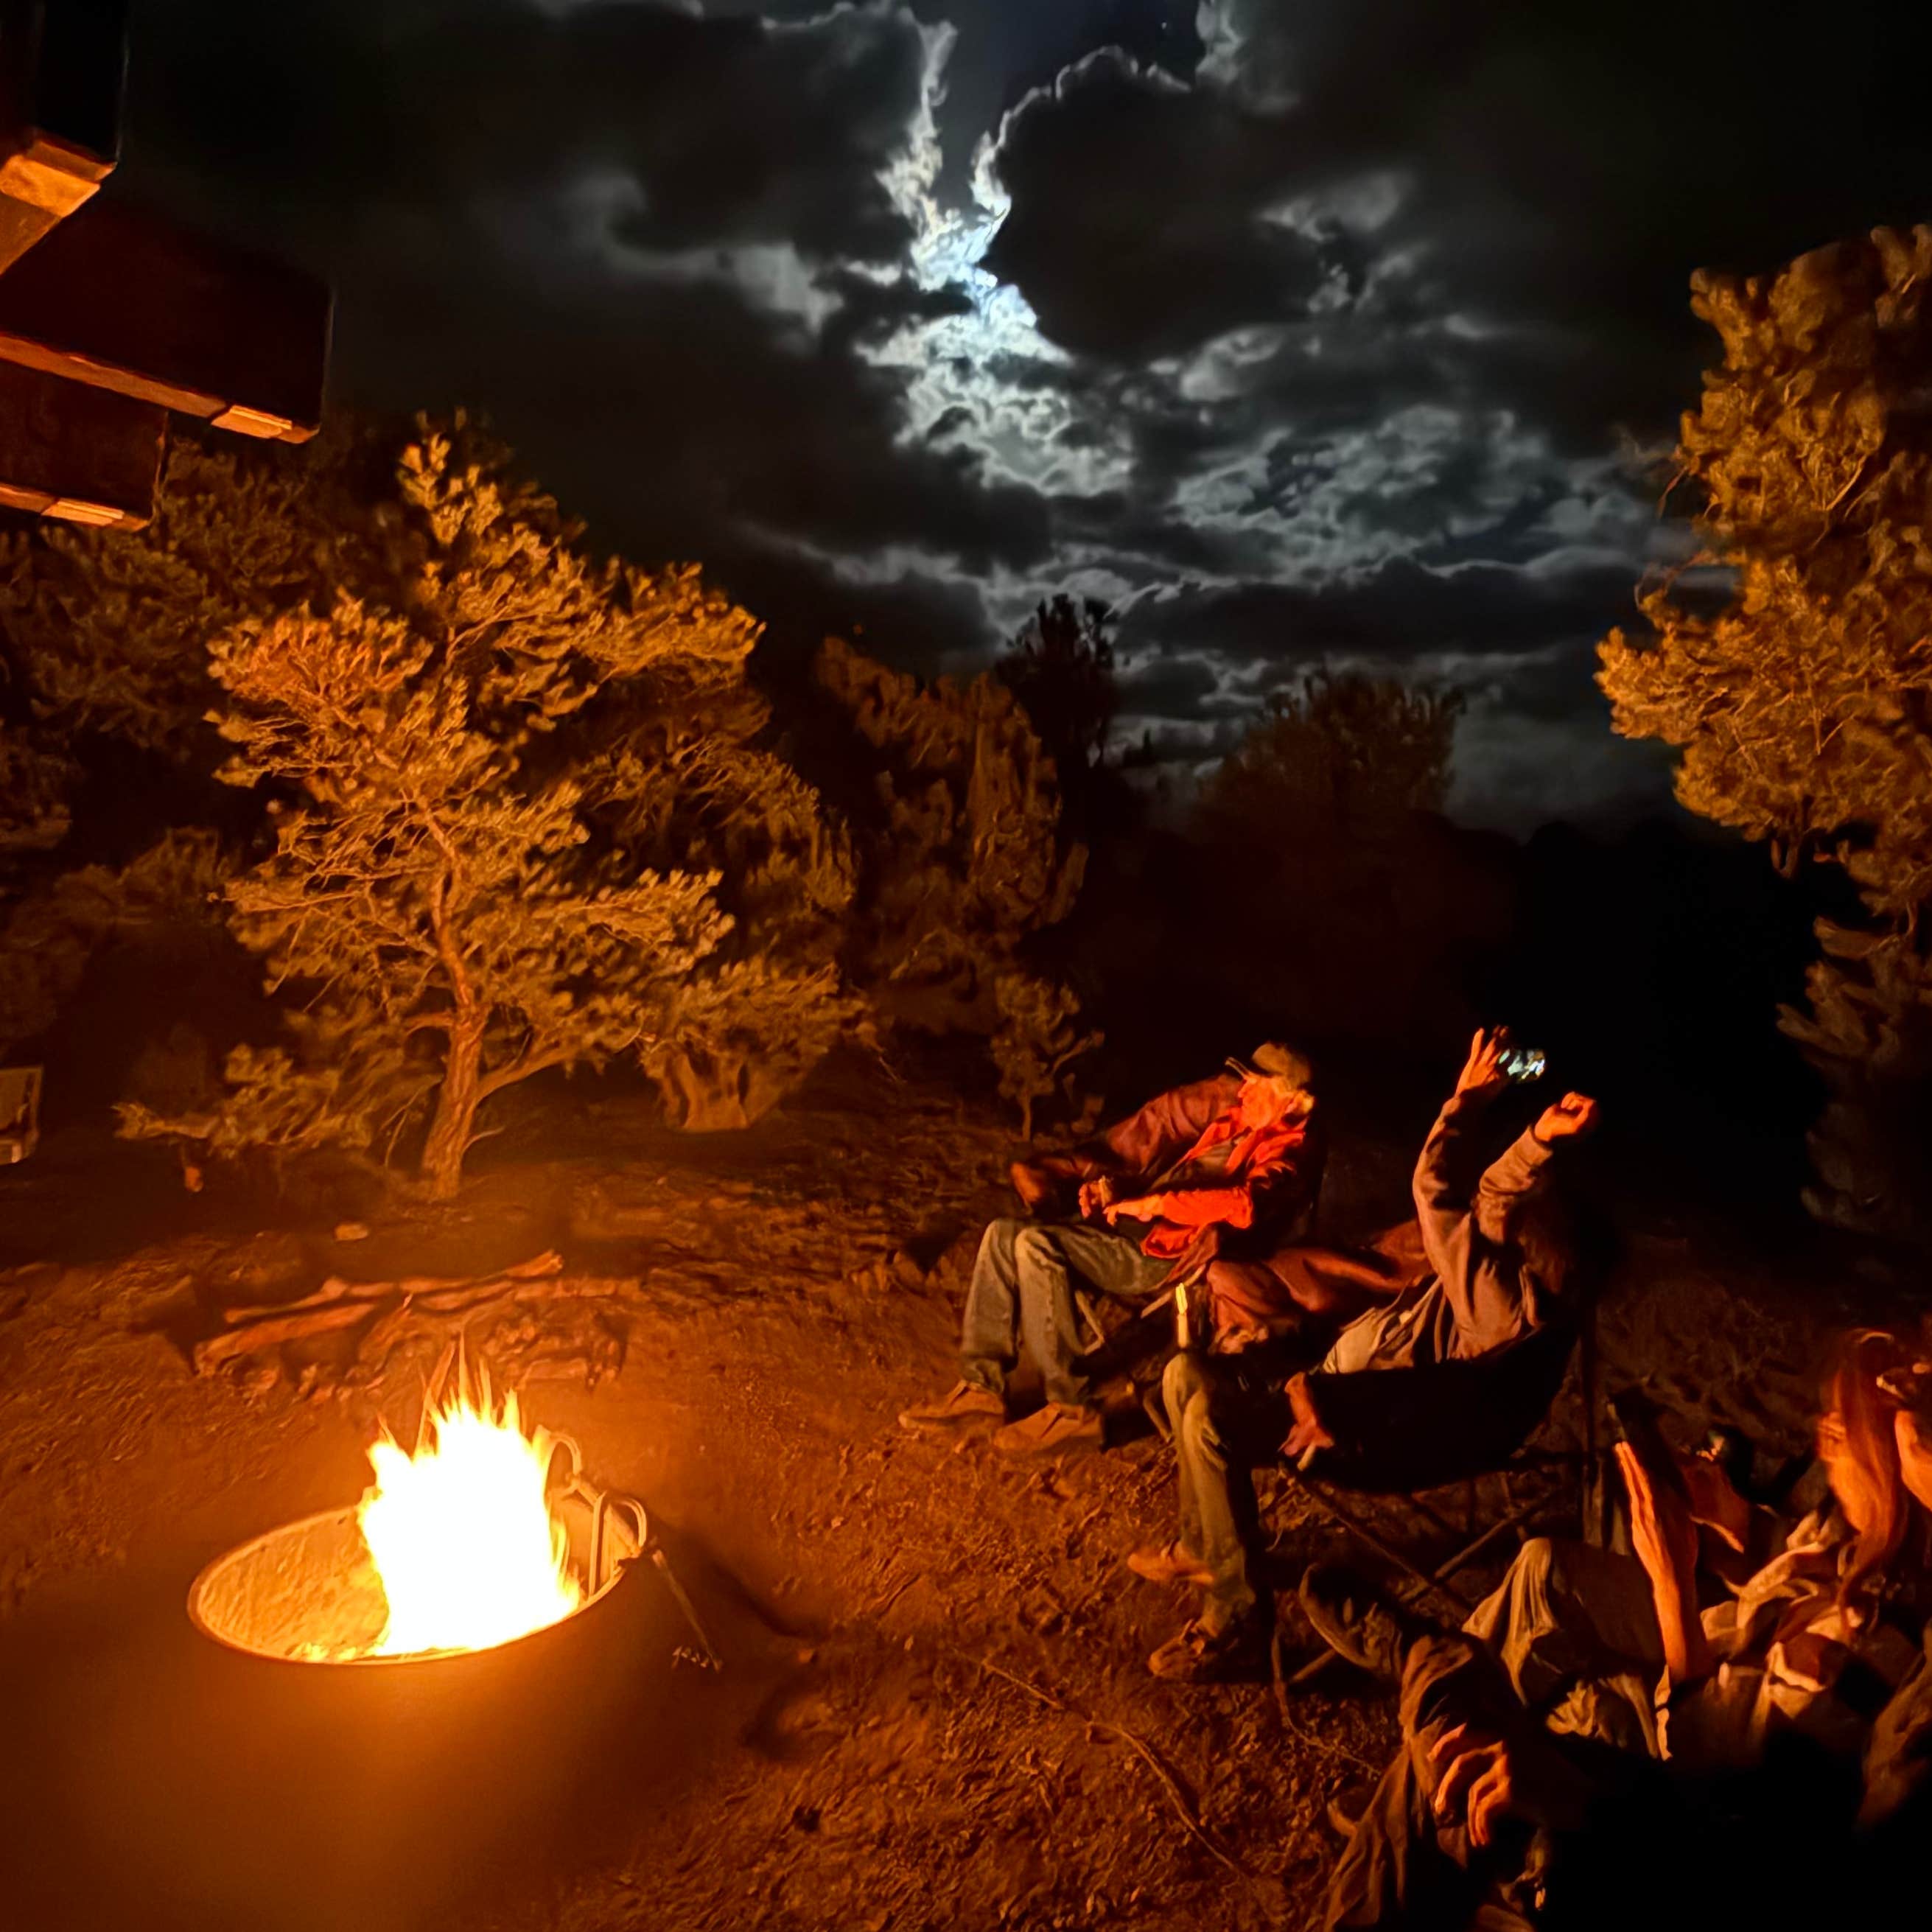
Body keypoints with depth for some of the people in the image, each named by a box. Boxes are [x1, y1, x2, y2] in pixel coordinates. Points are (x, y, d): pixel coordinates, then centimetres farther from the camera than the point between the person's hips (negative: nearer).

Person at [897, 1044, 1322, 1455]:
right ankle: (982, 1385, 2)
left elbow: (1246, 1204, -31)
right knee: (1003, 1236, -2)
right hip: (1135, 1229, 9)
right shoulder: (1234, 1112, 11)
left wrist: (1156, 1203, -27)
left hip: (1171, 1257, -9)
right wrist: (1104, 1175, 0)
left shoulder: (1290, 1151, -11)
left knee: (1036, 1247, -25)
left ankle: (1074, 1409, -16)